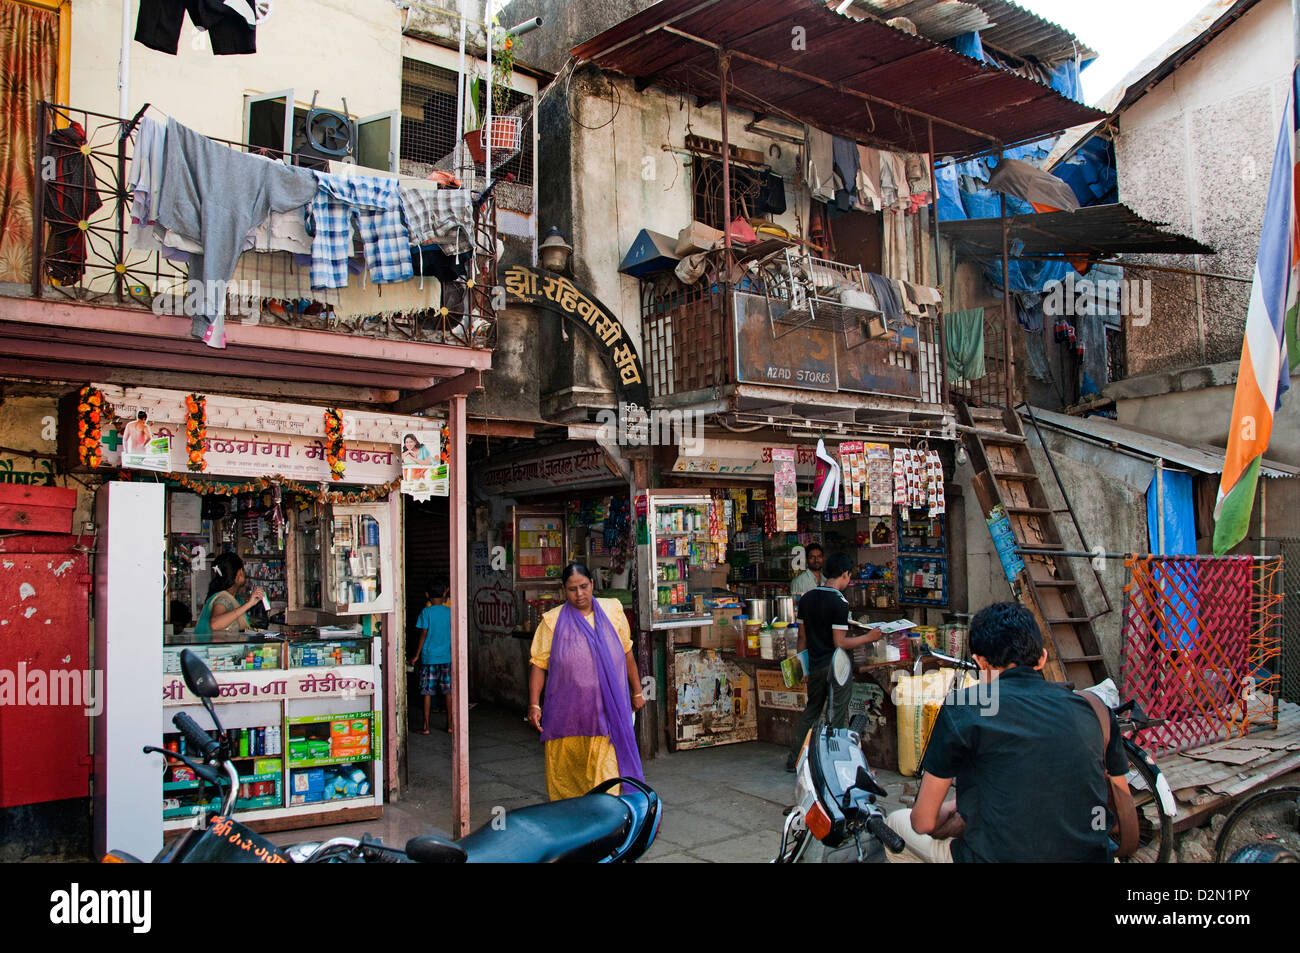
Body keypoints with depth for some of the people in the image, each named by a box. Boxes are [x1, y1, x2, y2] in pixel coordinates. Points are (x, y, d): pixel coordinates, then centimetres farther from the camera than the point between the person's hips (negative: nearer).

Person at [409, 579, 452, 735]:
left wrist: (416, 654, 0)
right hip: (447, 657, 3)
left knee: (427, 693, 4)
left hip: (429, 657, -3)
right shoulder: (450, 611, 1)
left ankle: (426, 726, 7)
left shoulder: (426, 612, -9)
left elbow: (423, 635, -9)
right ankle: (450, 725, 12)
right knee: (448, 691, 9)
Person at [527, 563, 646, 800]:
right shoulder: (552, 621, 2)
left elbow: (627, 654, 15)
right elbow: (539, 665, 1)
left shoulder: (612, 611, 6)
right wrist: (534, 705, -7)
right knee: (565, 773, 6)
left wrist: (637, 692, 18)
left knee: (607, 773, -5)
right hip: (567, 715, 0)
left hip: (606, 712, 0)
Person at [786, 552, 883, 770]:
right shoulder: (839, 602, -16)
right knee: (838, 715, 5)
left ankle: (794, 759, 23)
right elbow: (840, 643, -17)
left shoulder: (807, 598, 4)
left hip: (814, 665, 6)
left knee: (811, 711, 18)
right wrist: (869, 637, -8)